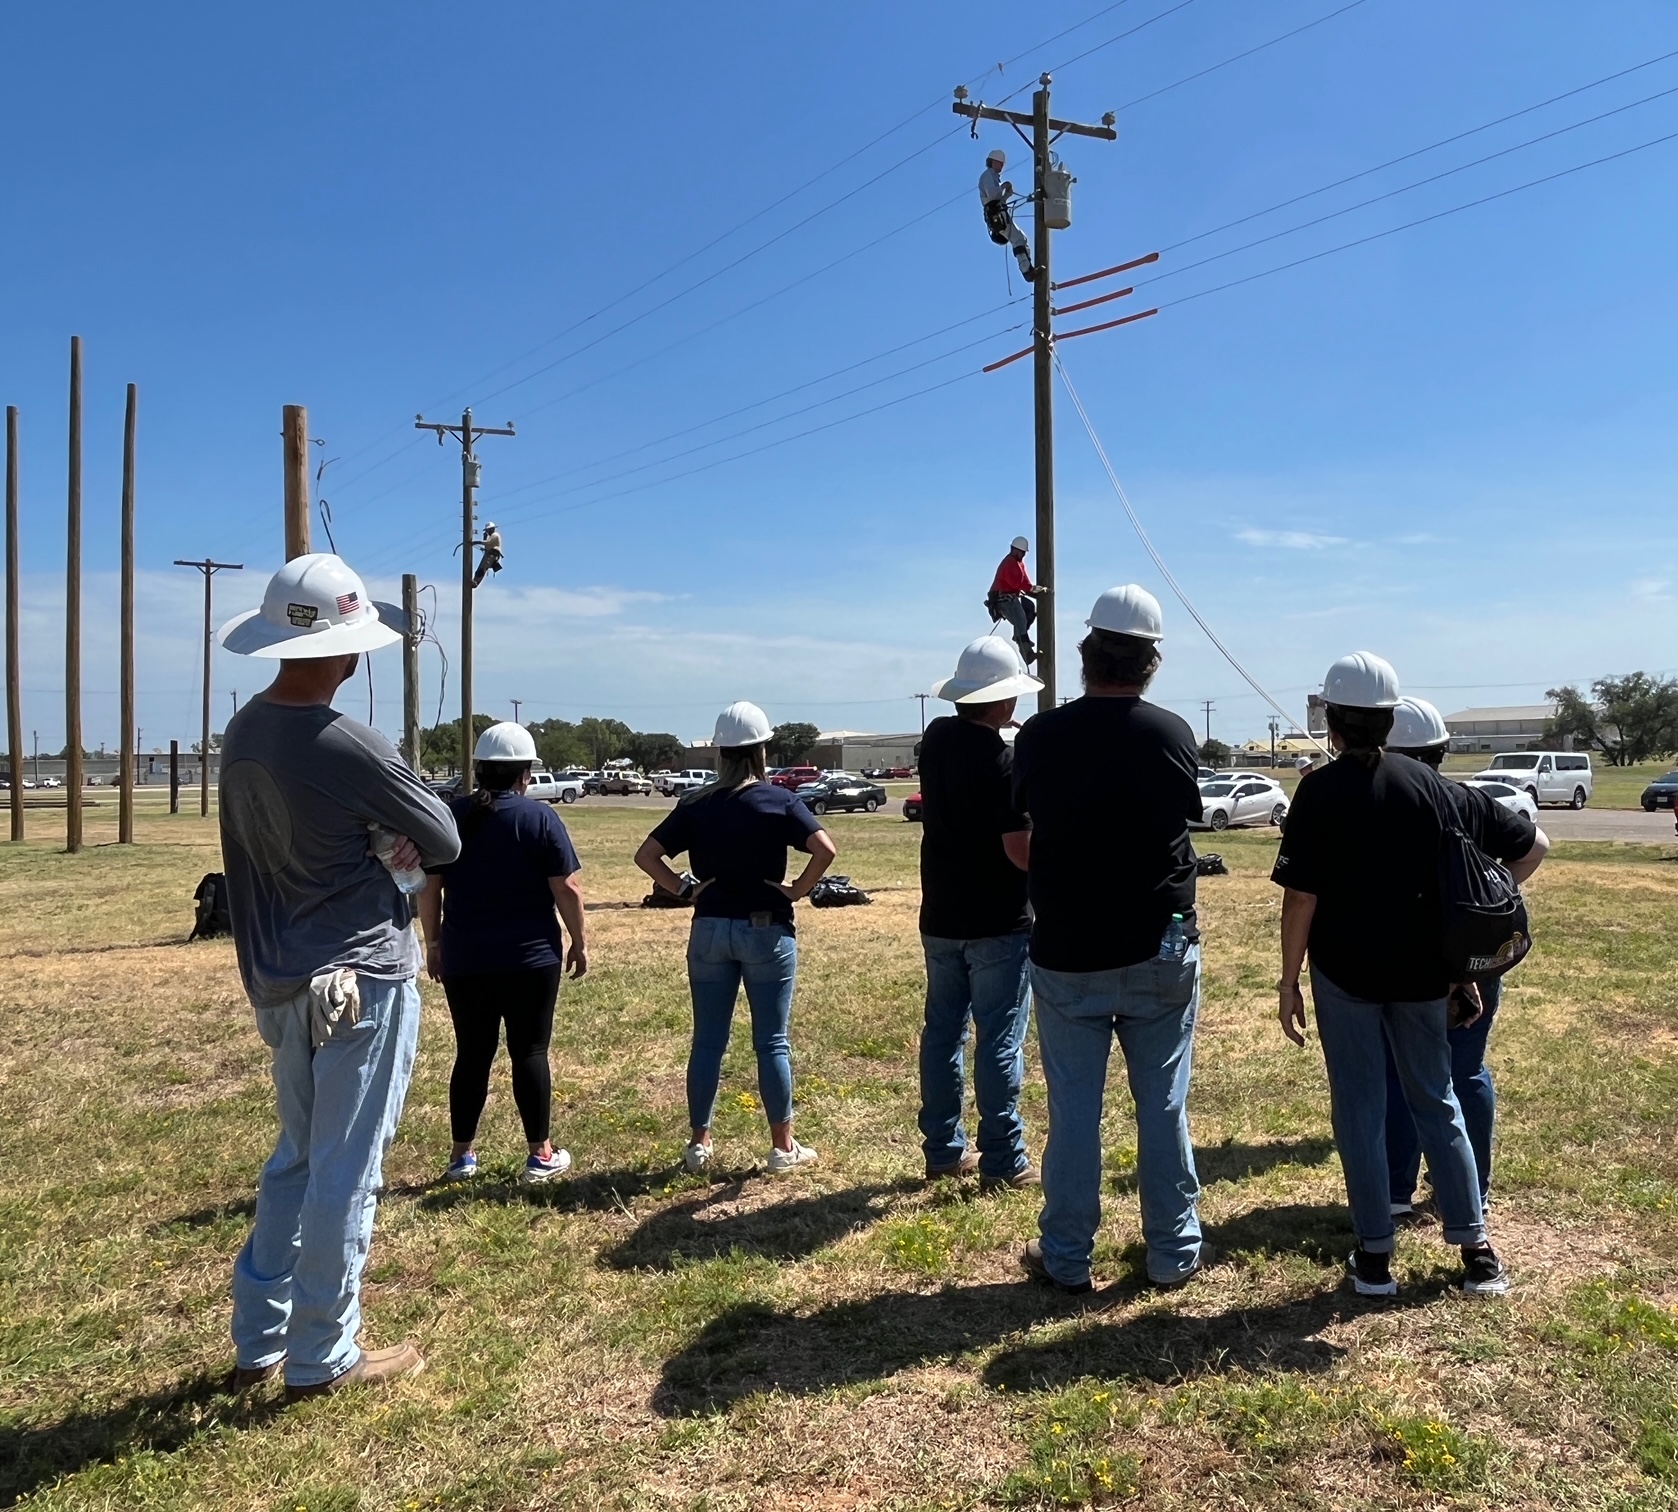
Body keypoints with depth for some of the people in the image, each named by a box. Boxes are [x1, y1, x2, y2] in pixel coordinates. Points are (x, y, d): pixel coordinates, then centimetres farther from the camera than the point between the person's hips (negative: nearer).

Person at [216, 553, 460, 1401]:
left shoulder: (243, 735, 5)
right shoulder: (348, 746, -20)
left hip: (280, 979, 8)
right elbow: (445, 842, -9)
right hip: (361, 979, -8)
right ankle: (321, 1360, 16)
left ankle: (257, 1344, 29)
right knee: (345, 1171, 4)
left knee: (296, 1159, 21)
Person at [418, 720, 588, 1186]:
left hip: (465, 961, 3)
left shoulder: (449, 817, 3)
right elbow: (566, 889, -7)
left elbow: (428, 888, 5)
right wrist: (580, 942, 3)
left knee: (472, 1054, 12)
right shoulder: (539, 818, -6)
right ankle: (541, 1156, 11)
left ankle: (462, 1155, 19)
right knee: (529, 1053, 5)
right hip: (530, 960, -3)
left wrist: (433, 941, 14)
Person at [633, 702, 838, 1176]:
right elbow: (825, 848, -19)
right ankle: (783, 1147, 13)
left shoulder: (696, 805, 2)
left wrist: (684, 890, 3)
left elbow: (646, 855, 0)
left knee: (708, 1041, 10)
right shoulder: (779, 801, -6)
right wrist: (798, 890, -8)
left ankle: (699, 1145, 16)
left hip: (710, 931, 3)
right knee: (772, 1043, 5)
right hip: (767, 931, -2)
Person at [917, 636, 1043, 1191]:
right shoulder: (1001, 758, -19)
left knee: (942, 1032, 13)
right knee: (999, 1041, 1)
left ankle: (943, 1150, 23)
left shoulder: (936, 739, 2)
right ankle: (1003, 1162, 8)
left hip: (940, 917, 7)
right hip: (998, 922, -7)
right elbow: (1023, 851, -20)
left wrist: (991, 727, 21)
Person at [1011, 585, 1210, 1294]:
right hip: (1161, 952, 1)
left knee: (1073, 1110, 9)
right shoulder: (1173, 734, -7)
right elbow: (1185, 816, 7)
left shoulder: (1039, 736, -8)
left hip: (1066, 954, 0)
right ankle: (1174, 1252, 23)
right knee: (1163, 1107, 12)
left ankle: (1066, 1258, 19)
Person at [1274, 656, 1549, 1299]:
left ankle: (1375, 1256, 13)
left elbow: (1301, 896, -13)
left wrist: (1289, 982, -6)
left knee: (1360, 1108, 7)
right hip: (1423, 971, 4)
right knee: (1437, 1102, 16)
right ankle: (1476, 1250, 20)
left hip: (1344, 973, -3)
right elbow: (1533, 846, 7)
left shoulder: (1321, 792, -10)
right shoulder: (1433, 787, 2)